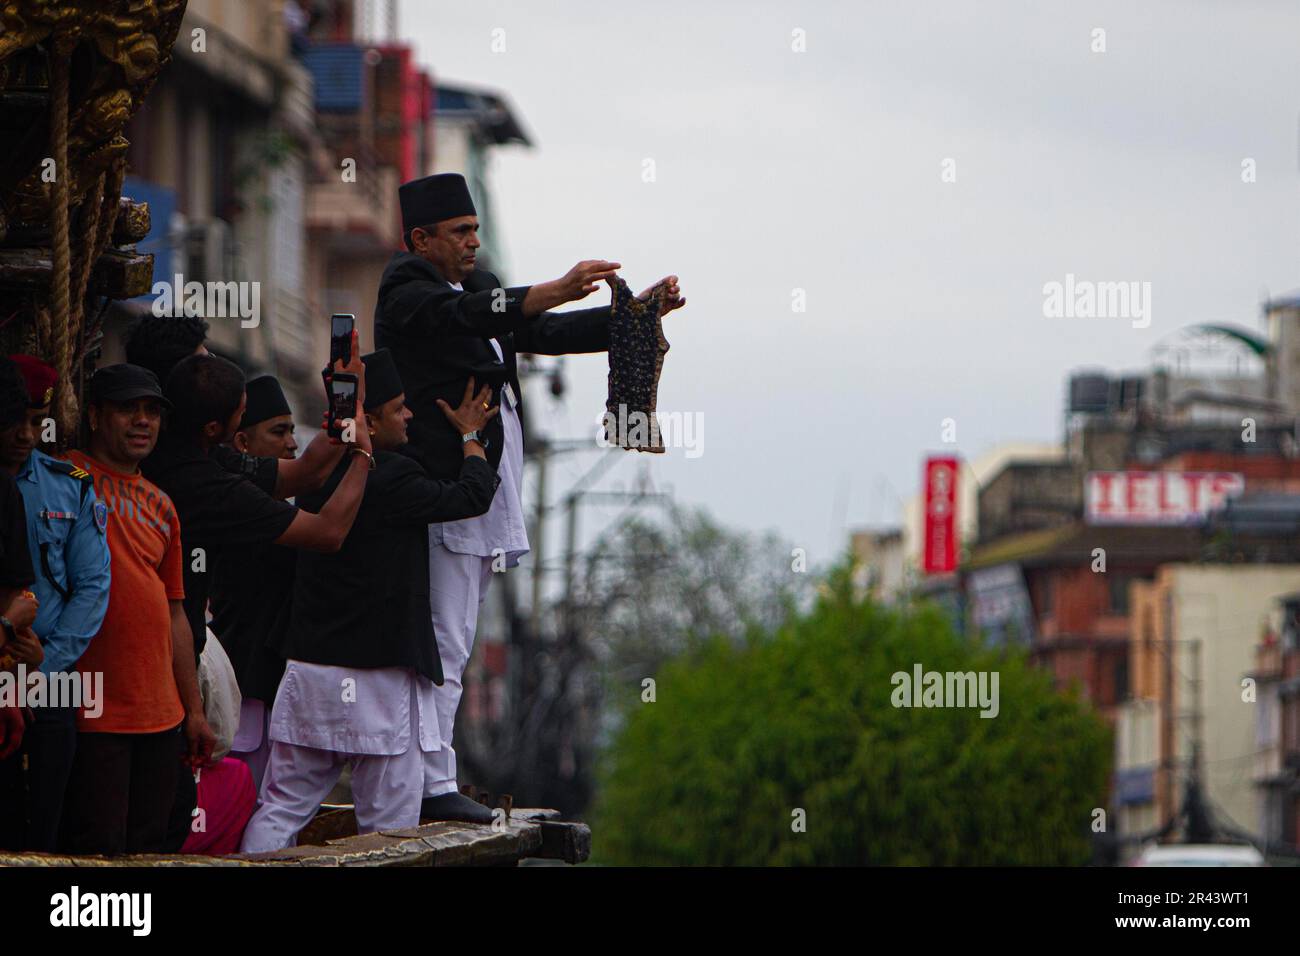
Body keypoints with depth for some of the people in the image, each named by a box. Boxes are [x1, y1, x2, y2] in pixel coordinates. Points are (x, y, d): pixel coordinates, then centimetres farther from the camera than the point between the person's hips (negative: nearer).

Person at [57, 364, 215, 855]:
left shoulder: (160, 505, 18)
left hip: (161, 716, 7)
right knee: (100, 850, -8)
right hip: (92, 716, -7)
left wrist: (194, 709, 20)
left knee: (149, 847, 8)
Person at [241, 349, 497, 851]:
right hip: (379, 678, -7)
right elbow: (474, 494, -3)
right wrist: (470, 435, 18)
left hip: (309, 665, 7)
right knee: (389, 824, 0)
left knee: (280, 809, 7)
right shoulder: (392, 480, -15)